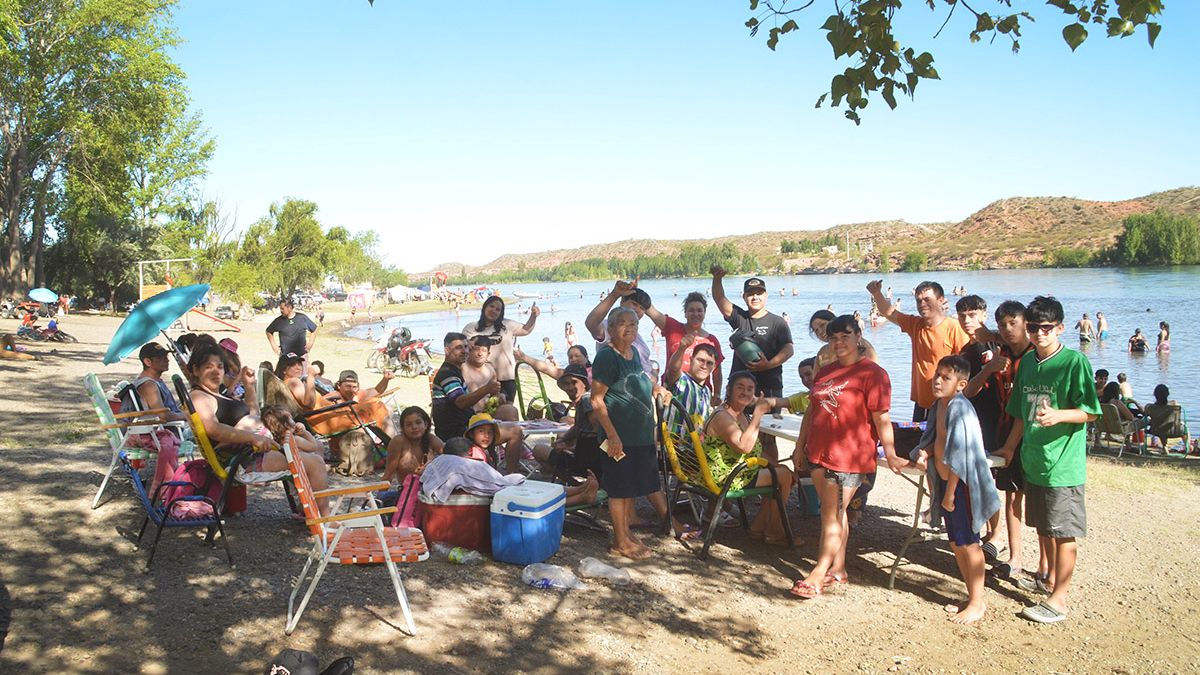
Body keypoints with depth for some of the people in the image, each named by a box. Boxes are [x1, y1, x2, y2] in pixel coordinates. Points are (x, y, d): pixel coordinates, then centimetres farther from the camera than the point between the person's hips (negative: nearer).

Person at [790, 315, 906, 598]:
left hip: (849, 457, -7)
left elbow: (881, 418, -13)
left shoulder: (872, 373, -9)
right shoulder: (825, 371, 14)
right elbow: (811, 411, 18)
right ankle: (838, 570, 24)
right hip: (818, 453, 7)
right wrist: (800, 446, 18)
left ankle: (819, 575, 4)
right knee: (834, 513, 14)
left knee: (832, 514, -4)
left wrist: (890, 455, -15)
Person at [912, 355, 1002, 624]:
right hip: (945, 483, 9)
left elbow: (959, 456, -22)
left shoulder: (959, 408, -20)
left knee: (968, 543, 2)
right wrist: (924, 452, -2)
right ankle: (971, 595, 30)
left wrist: (950, 492, -19)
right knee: (956, 543, 16)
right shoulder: (938, 405, 7)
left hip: (962, 484, -9)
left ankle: (978, 602, 14)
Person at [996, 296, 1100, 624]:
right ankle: (1051, 578, 37)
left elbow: (1090, 412, -12)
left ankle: (1059, 600, 8)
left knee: (1063, 533, 1)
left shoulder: (1075, 362, -11)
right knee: (1043, 527, 19)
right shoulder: (1028, 361, 9)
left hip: (1063, 464, -7)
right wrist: (1010, 446, 19)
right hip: (1033, 460, 7)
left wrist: (1058, 415, -28)